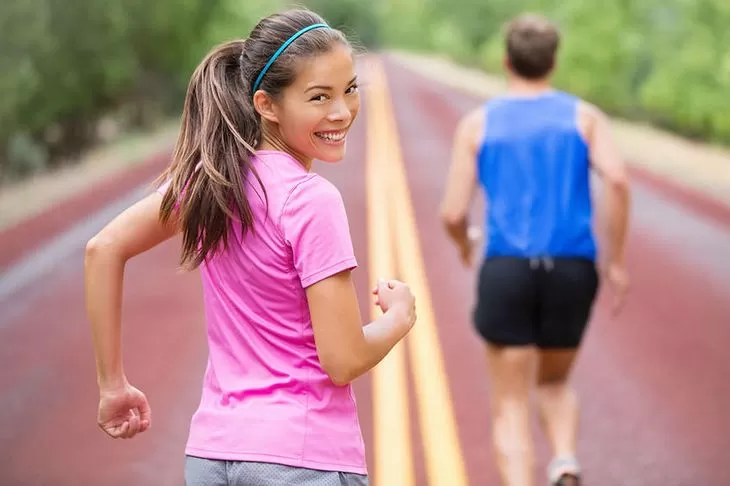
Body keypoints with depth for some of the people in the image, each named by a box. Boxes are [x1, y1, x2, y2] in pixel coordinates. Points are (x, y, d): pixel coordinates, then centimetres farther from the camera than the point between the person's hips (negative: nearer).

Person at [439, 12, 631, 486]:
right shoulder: (585, 115, 8)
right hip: (573, 270, 1)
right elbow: (617, 179, -10)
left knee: (512, 408, 4)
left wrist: (464, 243, 25)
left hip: (507, 270, -1)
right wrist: (616, 260, -2)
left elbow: (454, 213, 1)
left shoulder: (477, 123, 7)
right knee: (555, 383, 26)